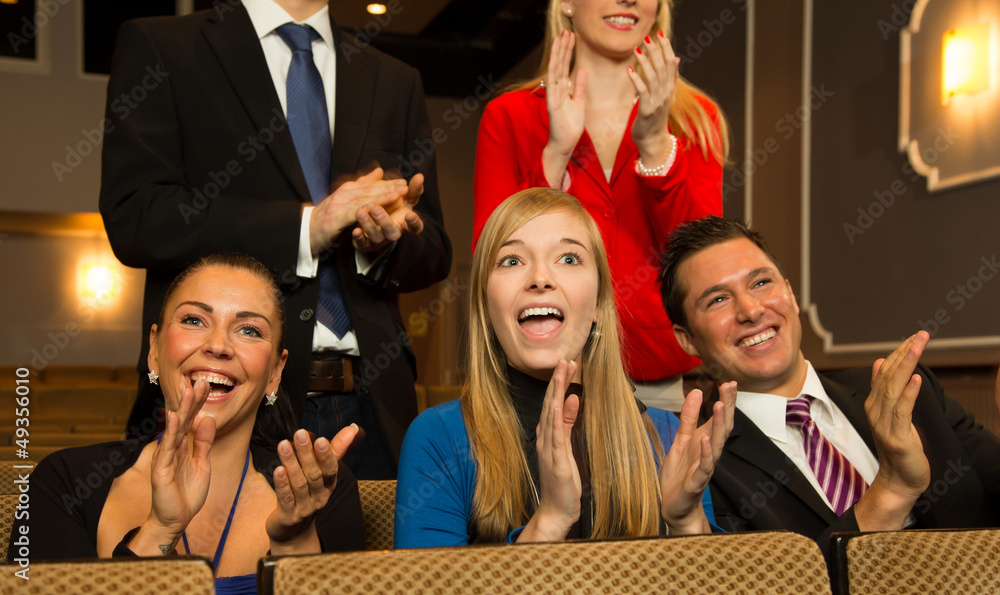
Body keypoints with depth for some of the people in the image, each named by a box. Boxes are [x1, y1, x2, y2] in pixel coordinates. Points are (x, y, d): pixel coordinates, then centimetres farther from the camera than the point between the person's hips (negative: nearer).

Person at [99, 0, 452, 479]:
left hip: (369, 402, 3)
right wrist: (305, 226, -12)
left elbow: (435, 254, 16)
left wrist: (387, 244, -8)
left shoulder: (398, 83, 18)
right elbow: (131, 220, -7)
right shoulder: (157, 47, 6)